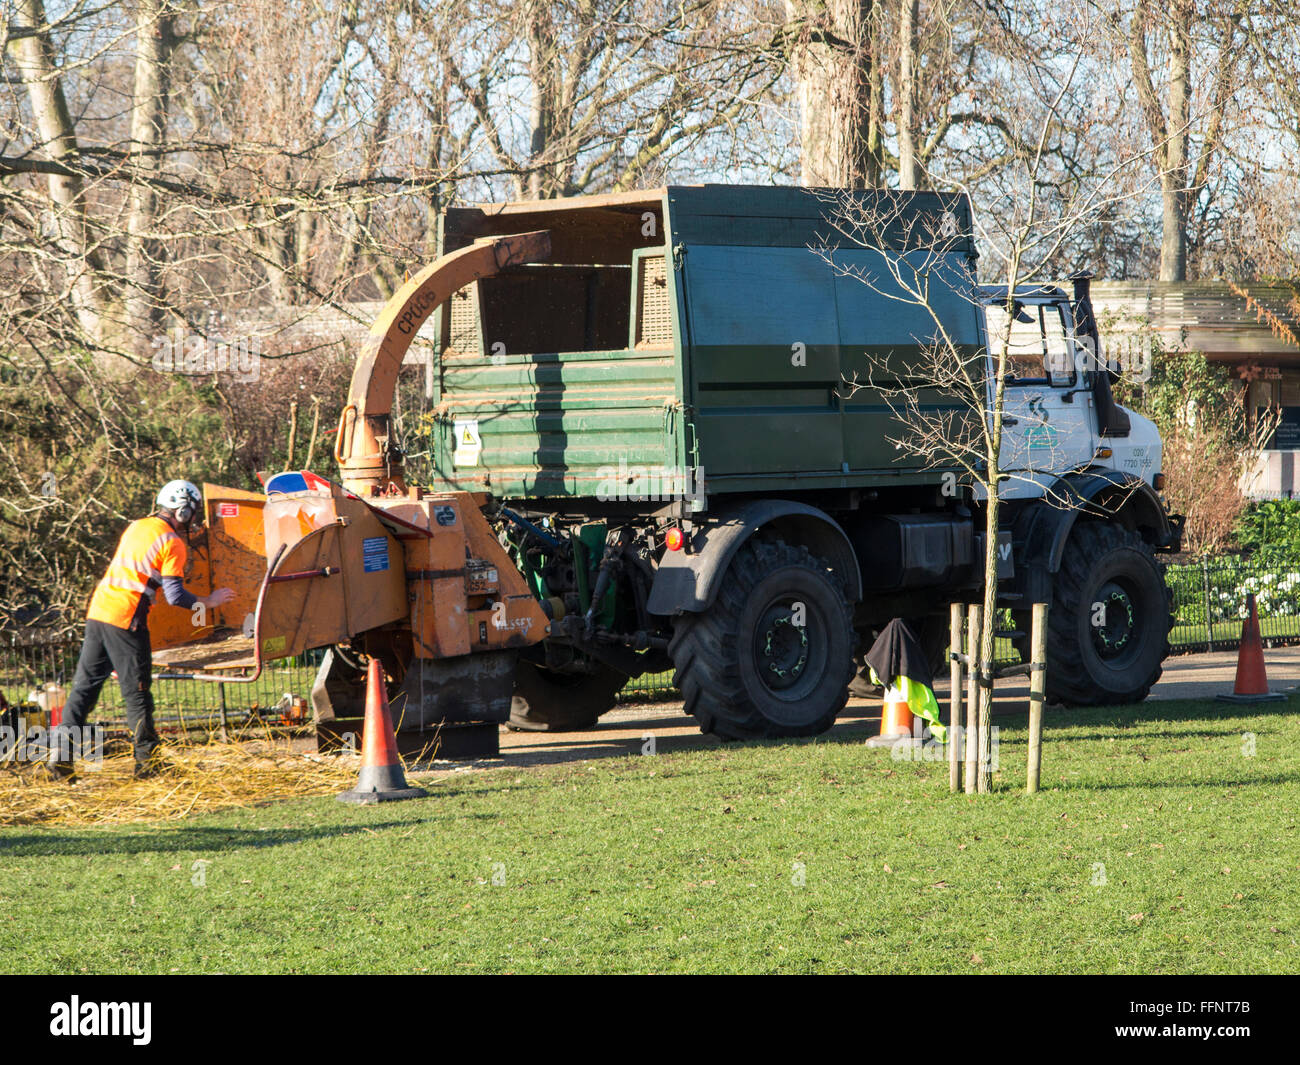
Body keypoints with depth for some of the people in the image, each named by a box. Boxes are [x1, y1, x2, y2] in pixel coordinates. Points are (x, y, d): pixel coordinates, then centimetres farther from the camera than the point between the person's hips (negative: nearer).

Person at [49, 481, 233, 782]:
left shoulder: (136, 527, 16)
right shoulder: (172, 543, -7)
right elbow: (175, 596, -11)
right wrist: (209, 602, 1)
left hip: (98, 610, 7)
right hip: (126, 621, -7)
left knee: (84, 688, 9)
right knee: (137, 692, 1)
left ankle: (62, 759, 5)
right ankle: (147, 762, 6)